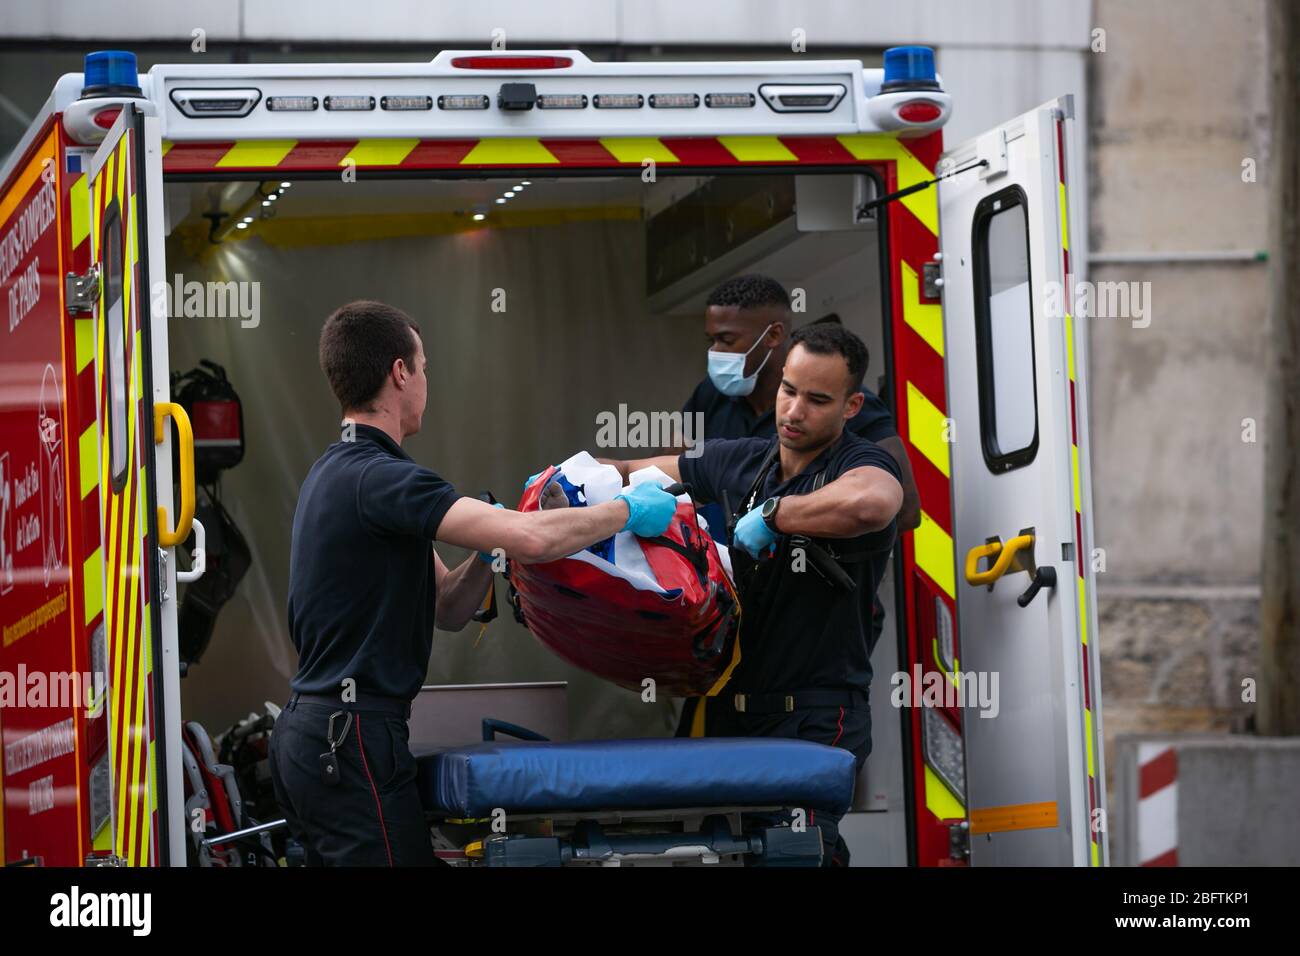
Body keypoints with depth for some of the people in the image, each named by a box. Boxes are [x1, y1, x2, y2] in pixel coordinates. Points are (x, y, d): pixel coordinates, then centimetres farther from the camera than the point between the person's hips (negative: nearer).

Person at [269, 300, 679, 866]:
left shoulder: (336, 473, 18)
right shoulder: (379, 478, -16)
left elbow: (447, 609, 19)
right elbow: (532, 540, -27)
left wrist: (488, 549, 0)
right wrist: (628, 511, -10)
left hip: (311, 734, 10)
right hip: (354, 737, -10)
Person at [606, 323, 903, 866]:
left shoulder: (858, 464, -6)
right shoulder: (741, 464, 15)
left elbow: (870, 503, -33)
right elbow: (634, 473, 27)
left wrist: (771, 514, -22)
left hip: (816, 718, -7)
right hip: (734, 710, 7)